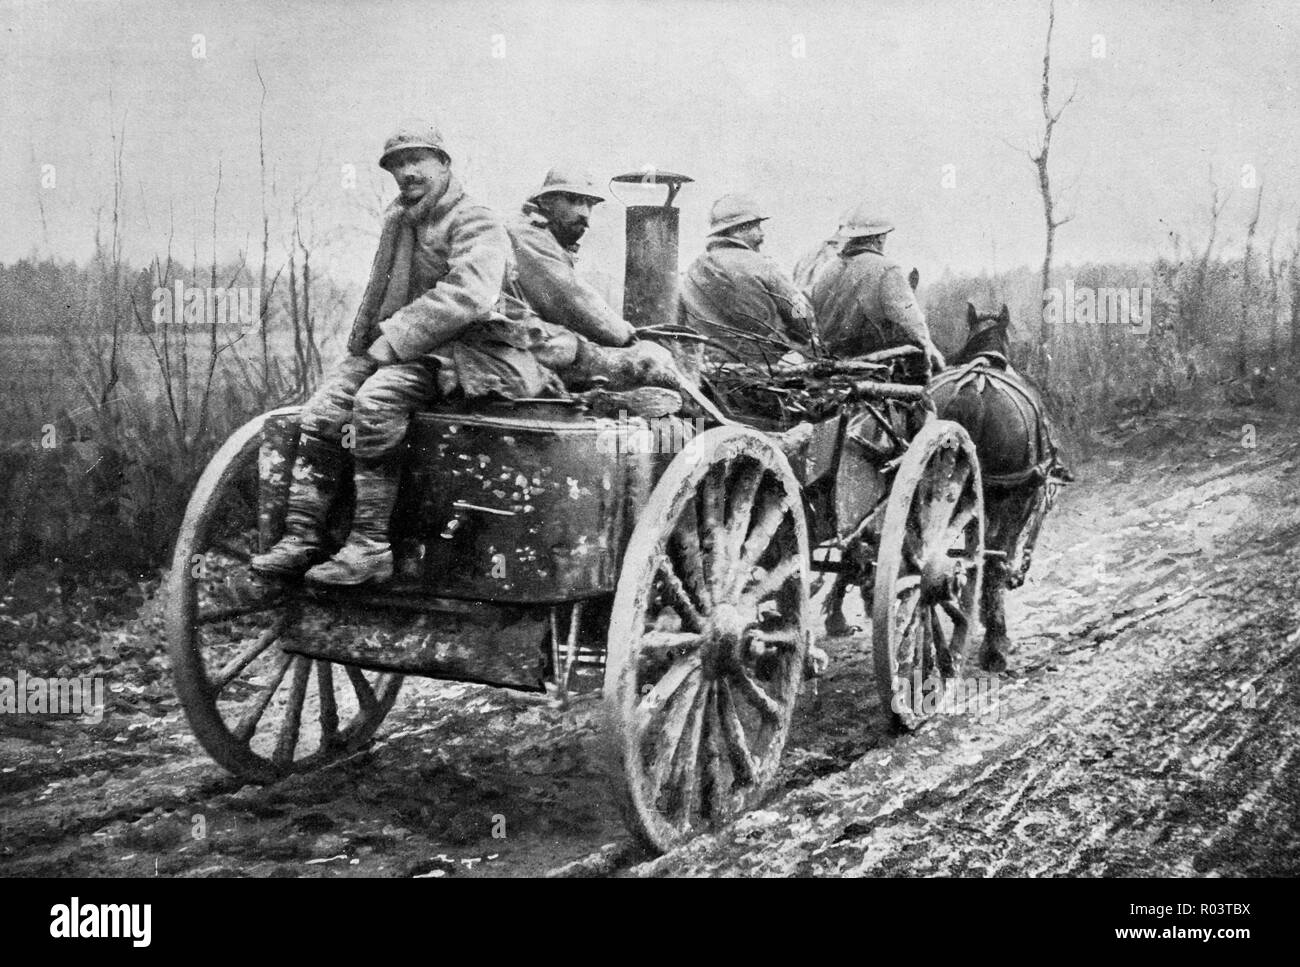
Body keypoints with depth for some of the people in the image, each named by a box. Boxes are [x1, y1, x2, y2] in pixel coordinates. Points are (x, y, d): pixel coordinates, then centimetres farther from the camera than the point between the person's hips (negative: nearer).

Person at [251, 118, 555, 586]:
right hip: (399, 350, 8)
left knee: (378, 397, -32)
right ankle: (302, 538, -6)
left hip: (469, 349, -8)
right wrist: (363, 346, 10)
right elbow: (379, 298, 28)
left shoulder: (475, 223, -7)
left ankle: (370, 547, -28)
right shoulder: (398, 218, 19)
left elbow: (467, 295, -25)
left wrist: (391, 341, -23)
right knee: (322, 409, -11)